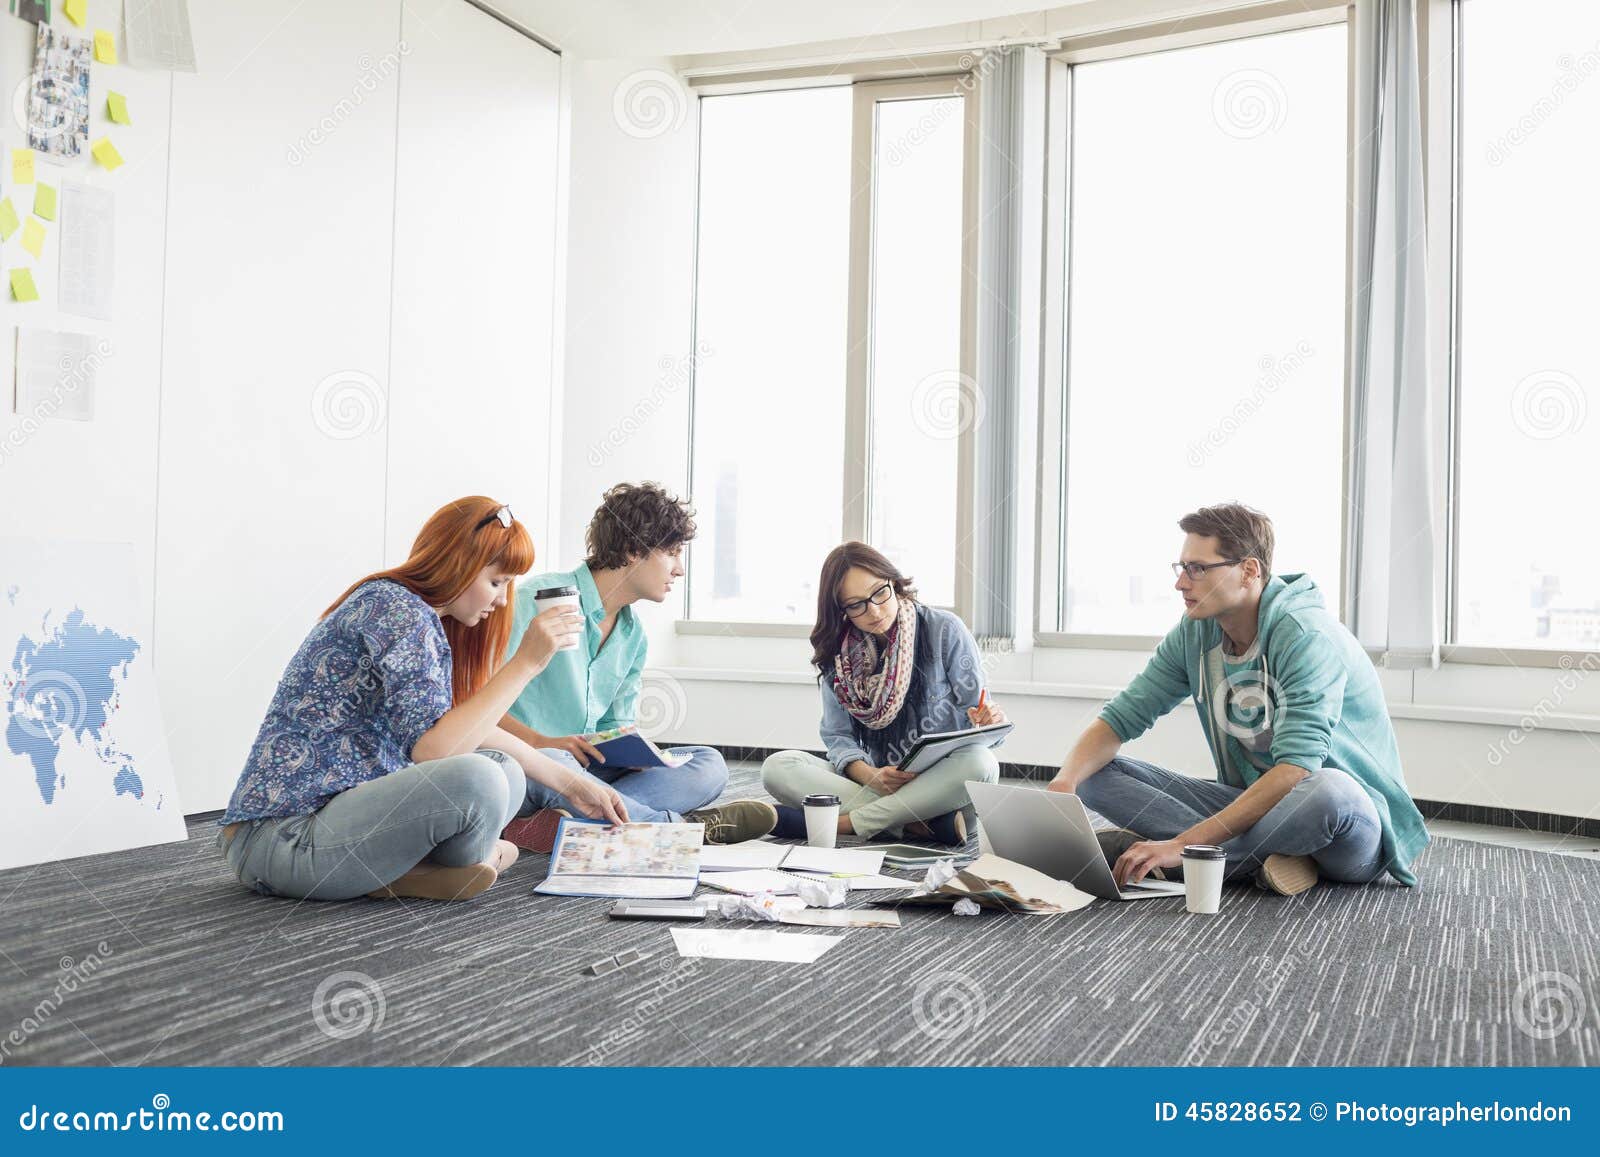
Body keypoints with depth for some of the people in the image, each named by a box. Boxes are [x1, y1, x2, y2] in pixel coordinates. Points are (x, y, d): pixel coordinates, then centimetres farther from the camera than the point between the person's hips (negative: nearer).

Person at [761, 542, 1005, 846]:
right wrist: (870, 776, -19)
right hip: (872, 784, 2)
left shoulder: (945, 630, -2)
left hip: (942, 782, -2)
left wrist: (986, 721, -25)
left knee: (981, 762, -36)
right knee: (777, 767, -20)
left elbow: (978, 715, 1)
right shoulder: (838, 653, 6)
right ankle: (918, 826, -31)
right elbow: (838, 736, 2)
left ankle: (845, 823, -29)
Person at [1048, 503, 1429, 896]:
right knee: (1097, 773, -8)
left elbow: (1296, 770, -31)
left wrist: (1183, 844, -36)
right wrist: (1062, 785, -21)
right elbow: (1119, 719, 1)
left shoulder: (1307, 637, -21)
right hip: (1254, 805, 6)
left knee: (1330, 790, -42)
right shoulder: (1194, 633, 0)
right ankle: (1264, 858, -21)